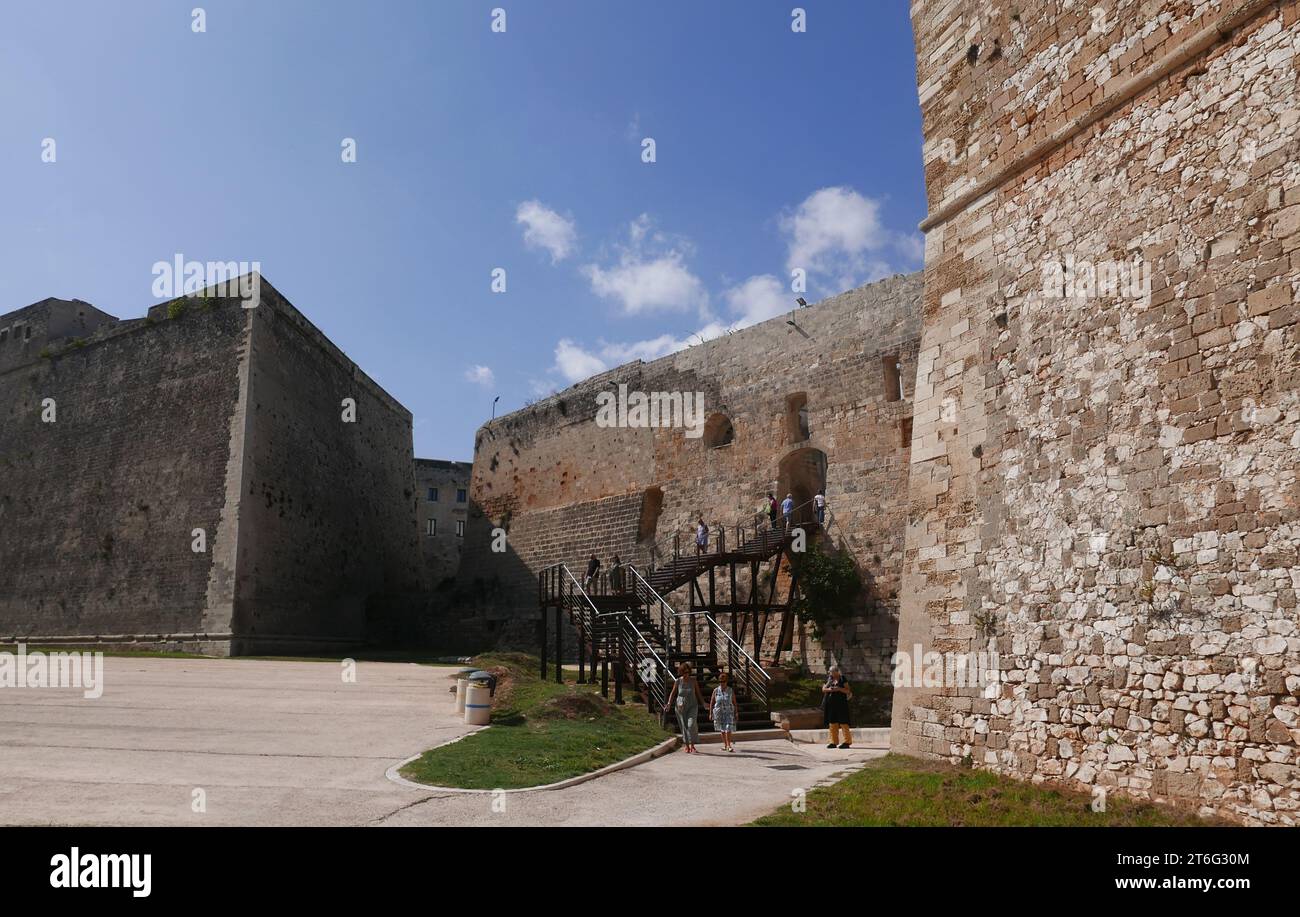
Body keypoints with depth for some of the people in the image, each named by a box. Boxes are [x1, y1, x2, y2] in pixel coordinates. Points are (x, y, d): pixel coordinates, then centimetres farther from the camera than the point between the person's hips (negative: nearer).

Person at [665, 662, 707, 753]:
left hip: (692, 706, -1)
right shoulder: (678, 681, -4)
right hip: (680, 707, 1)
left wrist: (703, 704, 3)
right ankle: (687, 746, 17)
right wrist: (669, 703, -8)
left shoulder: (693, 680, -4)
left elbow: (698, 693, 5)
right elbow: (673, 693, 4)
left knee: (691, 725, -16)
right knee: (684, 726, 4)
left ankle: (692, 745, -5)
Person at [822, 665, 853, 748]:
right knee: (832, 723, 6)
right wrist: (829, 689, -11)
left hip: (840, 703, -5)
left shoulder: (842, 679, 0)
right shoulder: (829, 679, 14)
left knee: (843, 722, -7)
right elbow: (823, 689, 10)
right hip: (830, 703, 5)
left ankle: (847, 742, -3)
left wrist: (839, 689, -18)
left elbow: (848, 691, -4)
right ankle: (834, 742, 13)